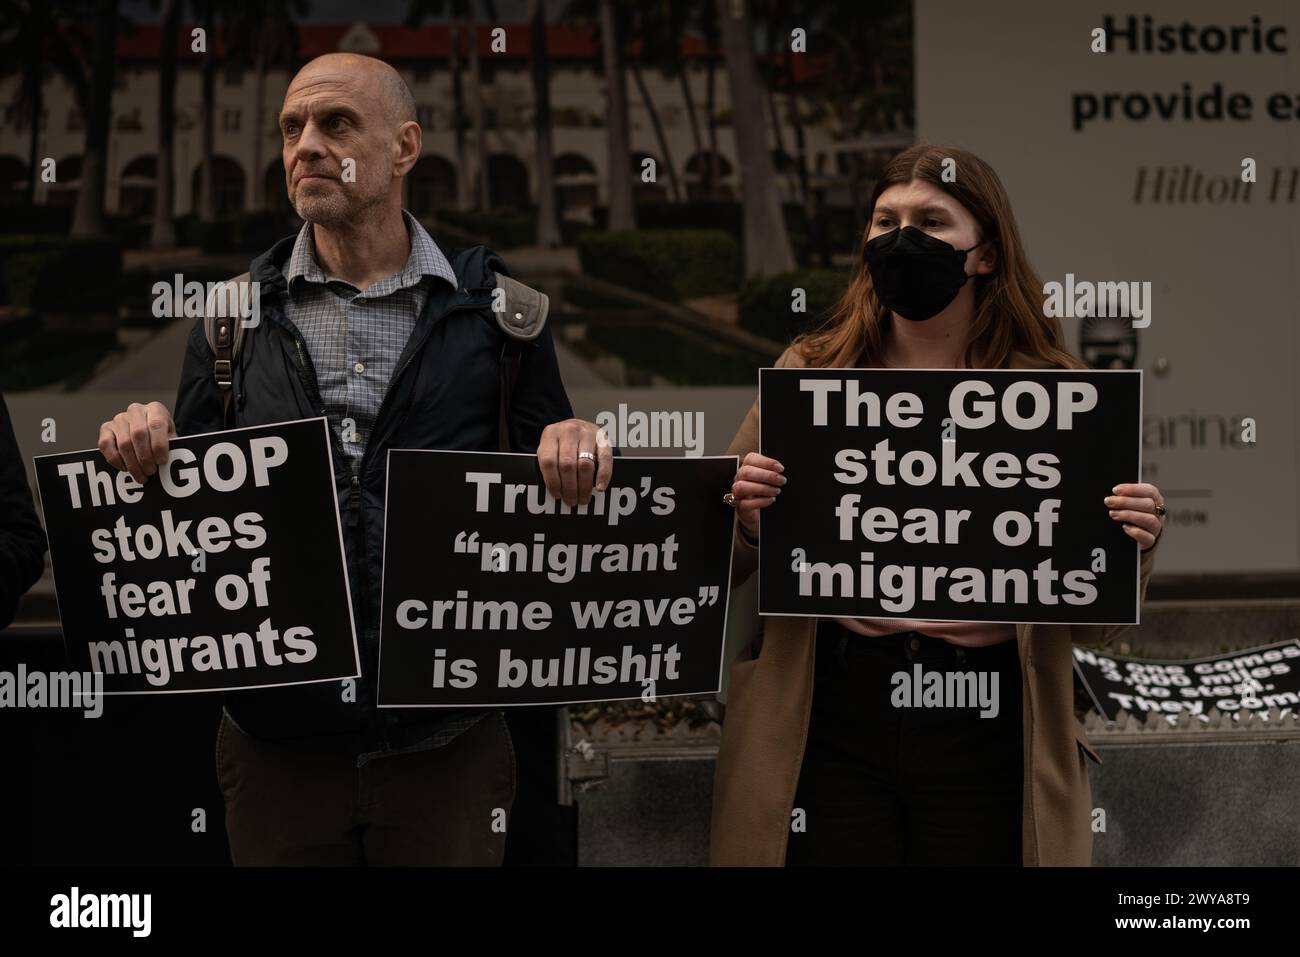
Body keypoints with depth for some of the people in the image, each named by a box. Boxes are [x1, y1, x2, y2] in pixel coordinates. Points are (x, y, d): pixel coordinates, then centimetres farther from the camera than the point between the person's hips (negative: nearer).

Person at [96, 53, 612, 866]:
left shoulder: (494, 311, 4)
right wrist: (146, 452, -12)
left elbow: (549, 496, 6)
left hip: (445, 740, -1)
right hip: (279, 738, 1)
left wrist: (575, 451, -16)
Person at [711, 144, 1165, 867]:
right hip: (830, 717, 1)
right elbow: (718, 570, 10)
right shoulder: (813, 373, 5)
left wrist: (1132, 546, -14)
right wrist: (748, 523, -11)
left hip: (986, 727, 0)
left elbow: (1091, 624, 5)